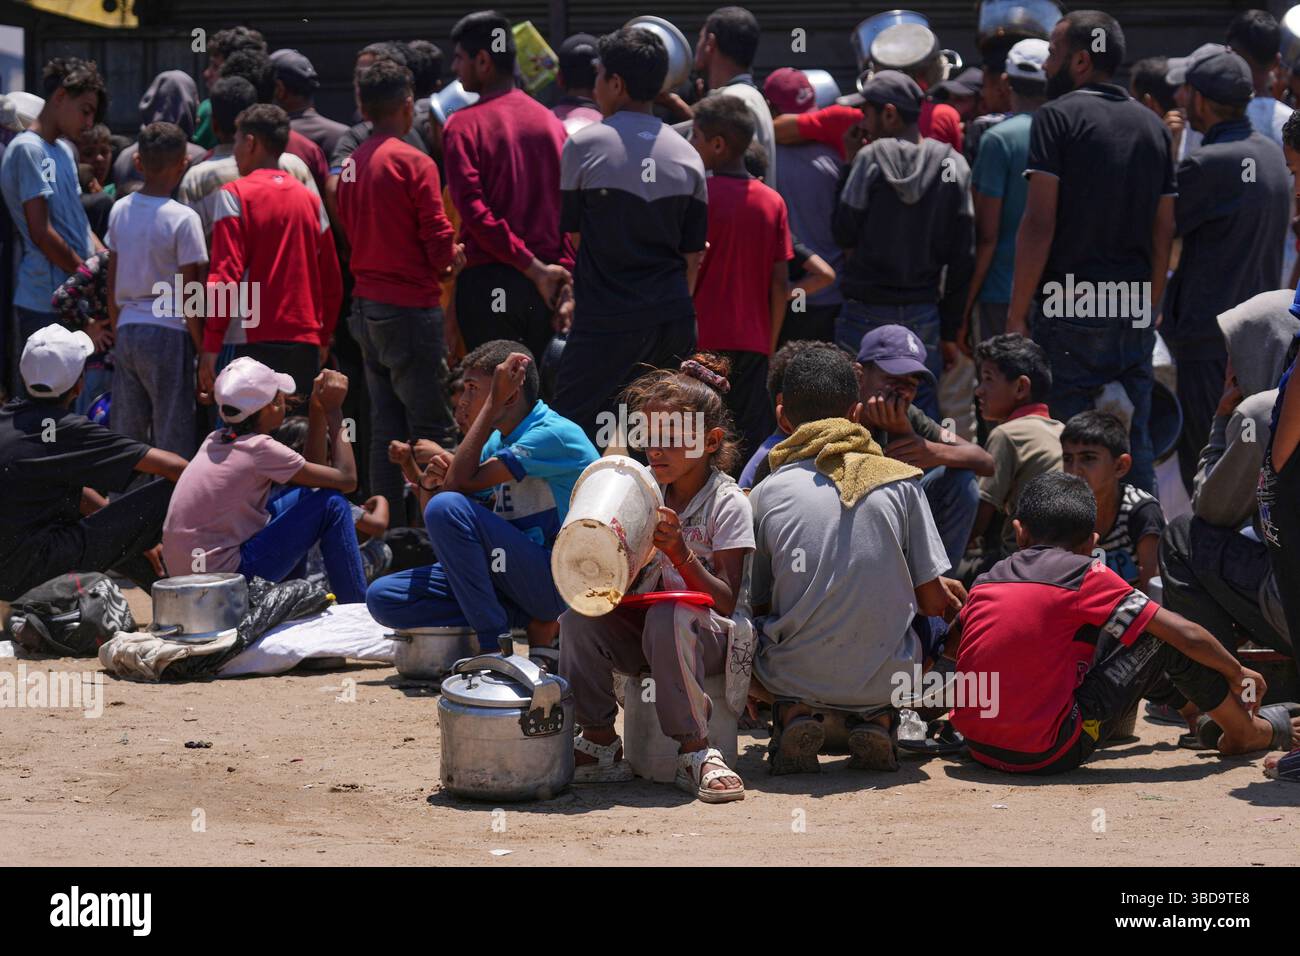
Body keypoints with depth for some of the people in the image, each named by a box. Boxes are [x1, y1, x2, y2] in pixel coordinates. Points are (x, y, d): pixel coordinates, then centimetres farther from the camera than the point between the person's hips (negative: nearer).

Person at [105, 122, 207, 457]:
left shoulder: (120, 210, 4)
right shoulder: (183, 218, -11)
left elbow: (111, 284, 11)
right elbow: (189, 295, -11)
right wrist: (202, 348, -2)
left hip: (127, 330, 6)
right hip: (168, 333, -6)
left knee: (126, 436, 11)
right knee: (175, 442, -1)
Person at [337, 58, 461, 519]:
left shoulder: (352, 163, 7)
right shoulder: (414, 163, -12)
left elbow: (349, 234, 13)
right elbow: (440, 245, -13)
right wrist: (451, 257, 8)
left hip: (366, 305, 7)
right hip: (411, 307, -7)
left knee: (385, 425, 12)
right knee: (431, 428, -4)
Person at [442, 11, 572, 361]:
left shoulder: (463, 125, -4)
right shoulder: (552, 122, 9)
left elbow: (474, 211, -14)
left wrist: (532, 266, -13)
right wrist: (563, 273, -2)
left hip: (488, 283, -4)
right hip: (546, 289, 4)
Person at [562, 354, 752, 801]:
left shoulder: (727, 503, -10)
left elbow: (726, 601, -17)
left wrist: (680, 554, -31)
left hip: (713, 639, -5)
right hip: (642, 628, 5)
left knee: (669, 616, -37)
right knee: (579, 611, -21)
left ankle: (695, 749, -27)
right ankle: (600, 743, -13)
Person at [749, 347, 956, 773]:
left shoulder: (766, 494, -1)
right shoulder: (900, 482, -1)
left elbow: (755, 605, 6)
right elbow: (932, 601, 1)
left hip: (797, 677, -1)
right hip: (887, 679, 1)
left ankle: (790, 713, 3)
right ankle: (875, 719, 6)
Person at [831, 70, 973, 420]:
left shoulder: (871, 158, -8)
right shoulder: (953, 165, 2)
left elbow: (844, 233, -5)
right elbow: (962, 256, 3)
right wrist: (950, 327, 10)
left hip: (865, 312, -3)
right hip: (923, 312, 3)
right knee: (924, 414, 8)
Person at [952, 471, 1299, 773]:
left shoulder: (984, 582, 11)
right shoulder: (1086, 574, -3)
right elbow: (1188, 636, -4)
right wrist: (1238, 673, 15)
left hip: (979, 749, 6)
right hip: (1048, 754, -6)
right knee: (1168, 638, 5)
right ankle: (1247, 732, 24)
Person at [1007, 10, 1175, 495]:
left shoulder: (1058, 116, -5)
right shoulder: (1151, 124, 14)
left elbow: (1039, 223, -11)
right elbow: (1164, 230, 14)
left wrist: (1017, 313, -7)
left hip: (1071, 305, -6)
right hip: (1135, 310, 6)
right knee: (1135, 445, 11)